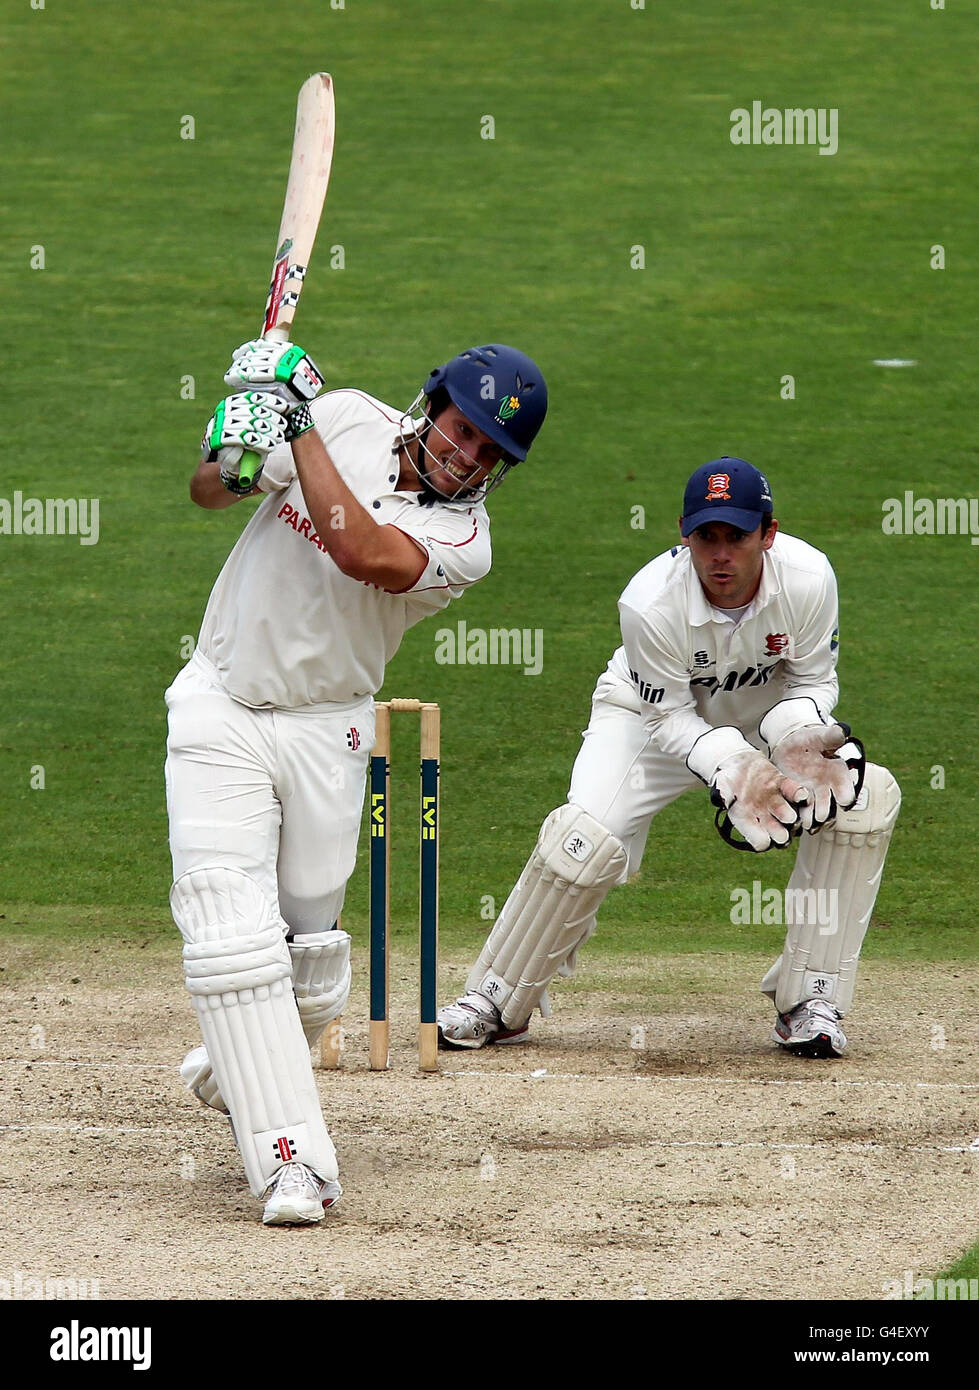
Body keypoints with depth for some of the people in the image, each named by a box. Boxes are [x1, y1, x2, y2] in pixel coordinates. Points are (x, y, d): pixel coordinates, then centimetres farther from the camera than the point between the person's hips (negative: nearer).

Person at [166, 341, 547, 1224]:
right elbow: (206, 491, 2)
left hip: (324, 735, 0)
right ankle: (292, 1155, -16)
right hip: (220, 710, 0)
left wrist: (301, 428, -29)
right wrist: (238, 461, -22)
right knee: (232, 929, -14)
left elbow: (363, 553, -31)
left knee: (308, 947, 6)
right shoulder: (350, 420, -4)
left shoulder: (464, 540, -11)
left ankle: (240, 1073, 38)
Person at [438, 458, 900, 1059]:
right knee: (588, 838, -25)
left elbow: (812, 680, -12)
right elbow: (670, 718, -23)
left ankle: (810, 1001, -12)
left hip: (764, 716, 2)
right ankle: (497, 1002, -2)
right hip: (657, 716, -2)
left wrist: (798, 739, -34)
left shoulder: (808, 578, -28)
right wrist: (730, 767, -41)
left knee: (865, 795, -22)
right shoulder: (650, 602, -33)